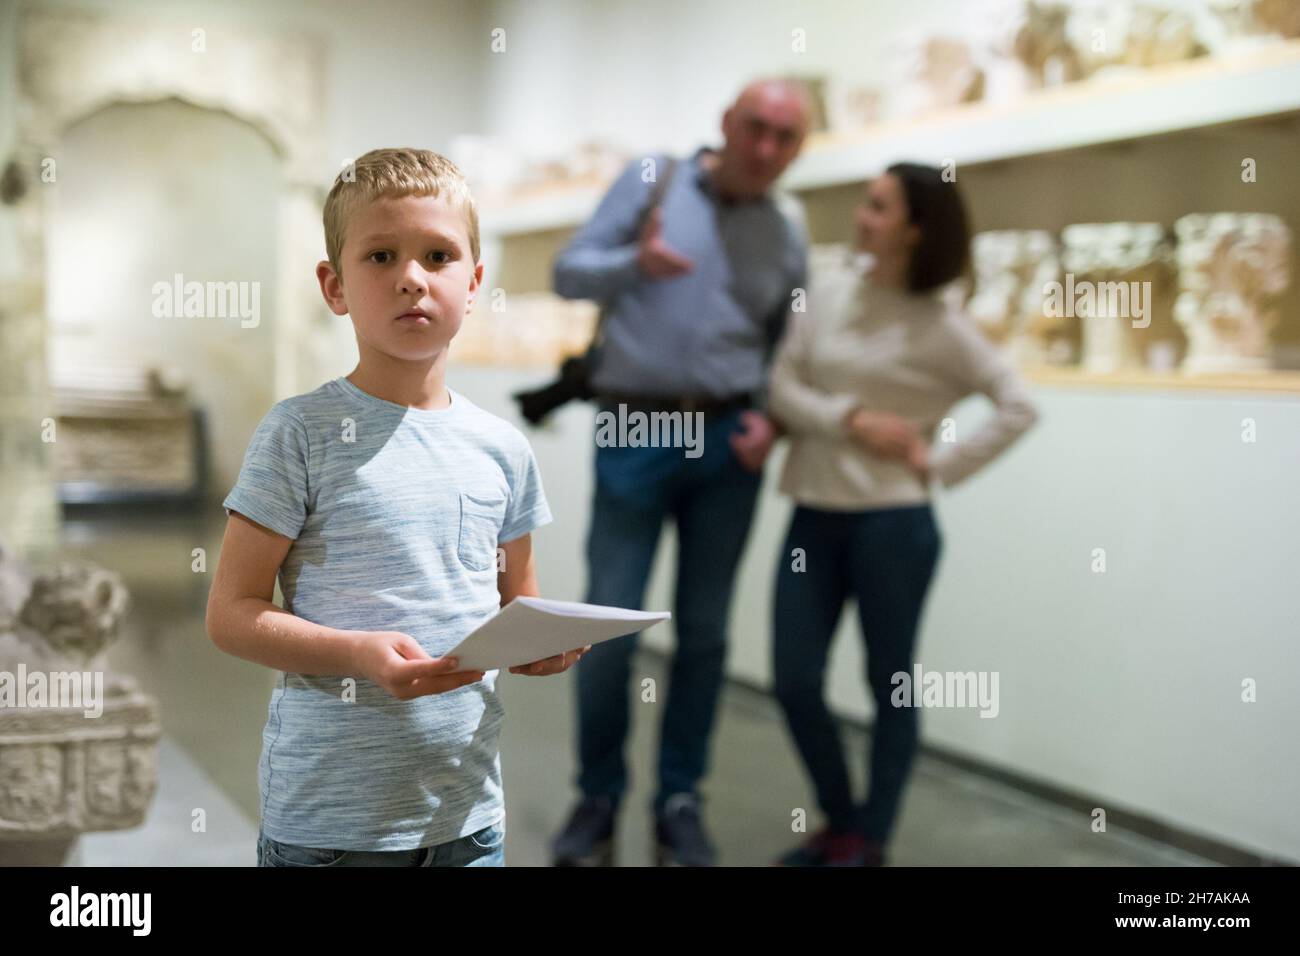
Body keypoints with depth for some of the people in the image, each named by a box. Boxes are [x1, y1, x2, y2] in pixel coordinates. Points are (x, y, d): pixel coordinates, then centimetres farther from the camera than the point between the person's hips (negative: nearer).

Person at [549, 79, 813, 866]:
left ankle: (680, 800, 19)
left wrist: (771, 419, -5)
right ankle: (600, 796, 15)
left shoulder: (789, 234, 8)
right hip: (634, 436, -2)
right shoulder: (651, 180, 1)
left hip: (727, 443, 3)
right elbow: (570, 273, -3)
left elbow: (789, 351, 14)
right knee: (609, 628, -3)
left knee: (704, 631, 6)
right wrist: (634, 263, -23)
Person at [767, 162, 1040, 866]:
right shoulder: (828, 294, 5)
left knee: (888, 685, 7)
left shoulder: (939, 326, -6)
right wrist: (851, 420, -14)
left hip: (891, 522, -4)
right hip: (814, 517, 4)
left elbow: (1018, 408, -6)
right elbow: (782, 387, 0)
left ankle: (870, 841, 22)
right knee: (794, 683, 5)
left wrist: (940, 464, -10)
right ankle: (838, 822, 26)